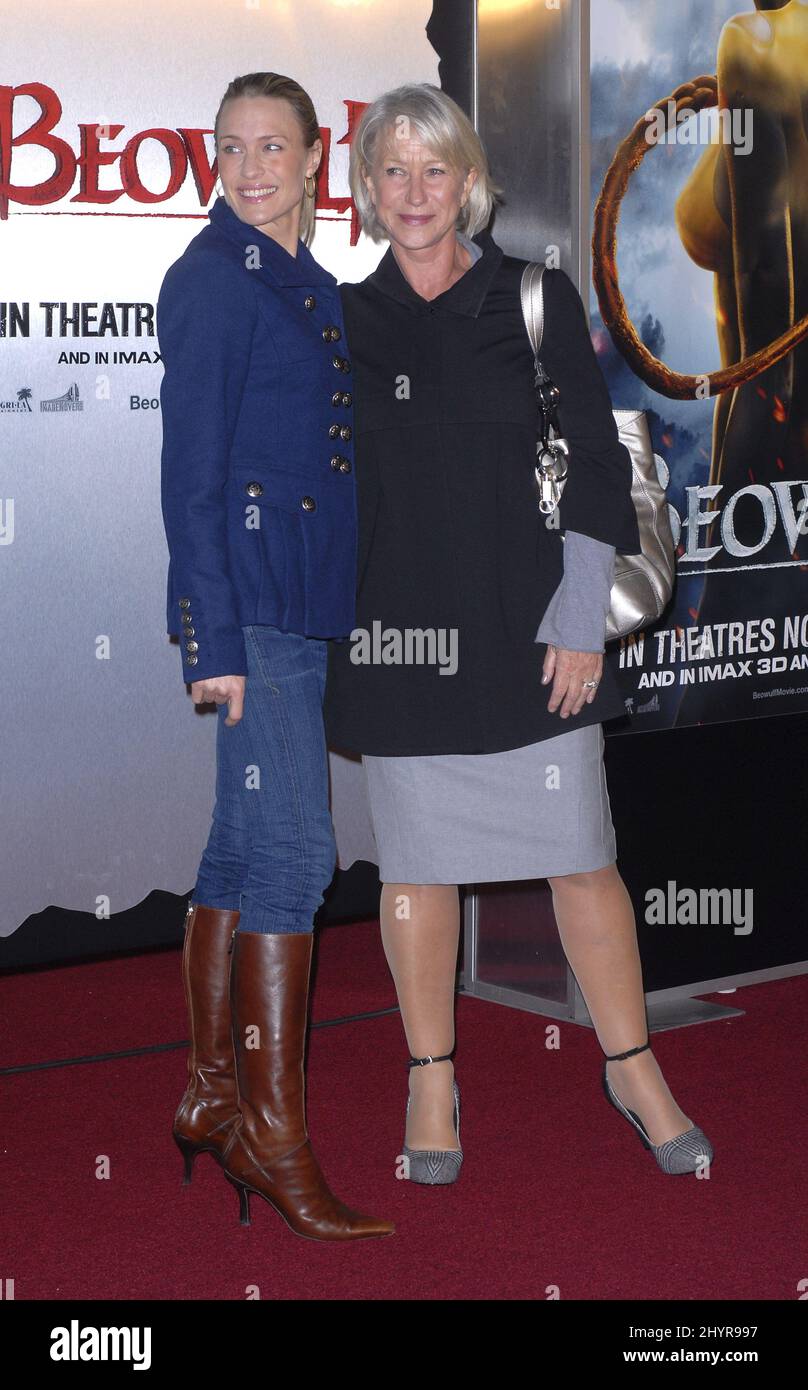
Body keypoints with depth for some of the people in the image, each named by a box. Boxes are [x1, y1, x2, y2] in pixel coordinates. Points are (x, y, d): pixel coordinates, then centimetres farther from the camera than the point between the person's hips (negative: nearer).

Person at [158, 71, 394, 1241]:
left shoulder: (314, 286, 17)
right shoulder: (212, 278, -8)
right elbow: (190, 473, -13)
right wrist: (216, 638, -18)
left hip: (303, 602, 8)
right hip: (247, 596, -8)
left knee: (244, 847, 12)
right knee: (292, 849, -11)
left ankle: (210, 1098, 20)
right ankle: (275, 1133, -6)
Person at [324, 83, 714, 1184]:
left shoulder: (535, 300, 1)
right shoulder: (342, 322, 6)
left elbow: (597, 467, 1)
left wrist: (582, 621, -6)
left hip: (527, 621, -1)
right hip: (396, 632, 1)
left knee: (582, 855, 2)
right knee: (419, 865, 8)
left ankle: (634, 1069, 18)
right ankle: (432, 1083, 22)